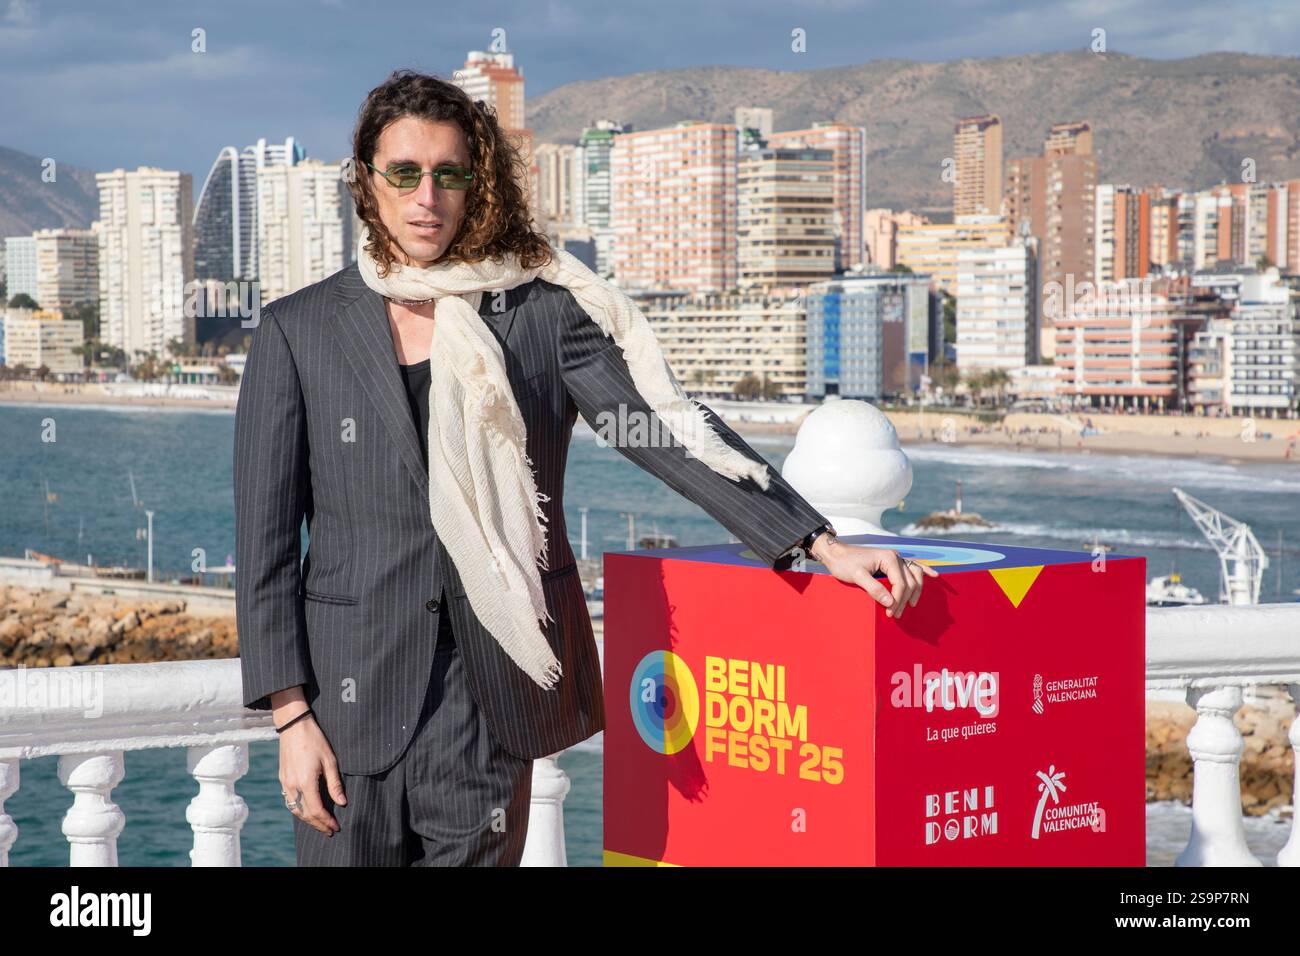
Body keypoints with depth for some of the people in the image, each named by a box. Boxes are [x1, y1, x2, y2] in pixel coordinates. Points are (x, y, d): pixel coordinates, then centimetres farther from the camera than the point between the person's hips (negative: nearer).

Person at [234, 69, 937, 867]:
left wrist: (822, 544, -11)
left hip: (487, 706, 0)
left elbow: (663, 426, -3)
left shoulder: (540, 313, 4)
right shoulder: (297, 330, 3)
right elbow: (265, 539, 2)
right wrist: (291, 716, -5)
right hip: (351, 695, 0)